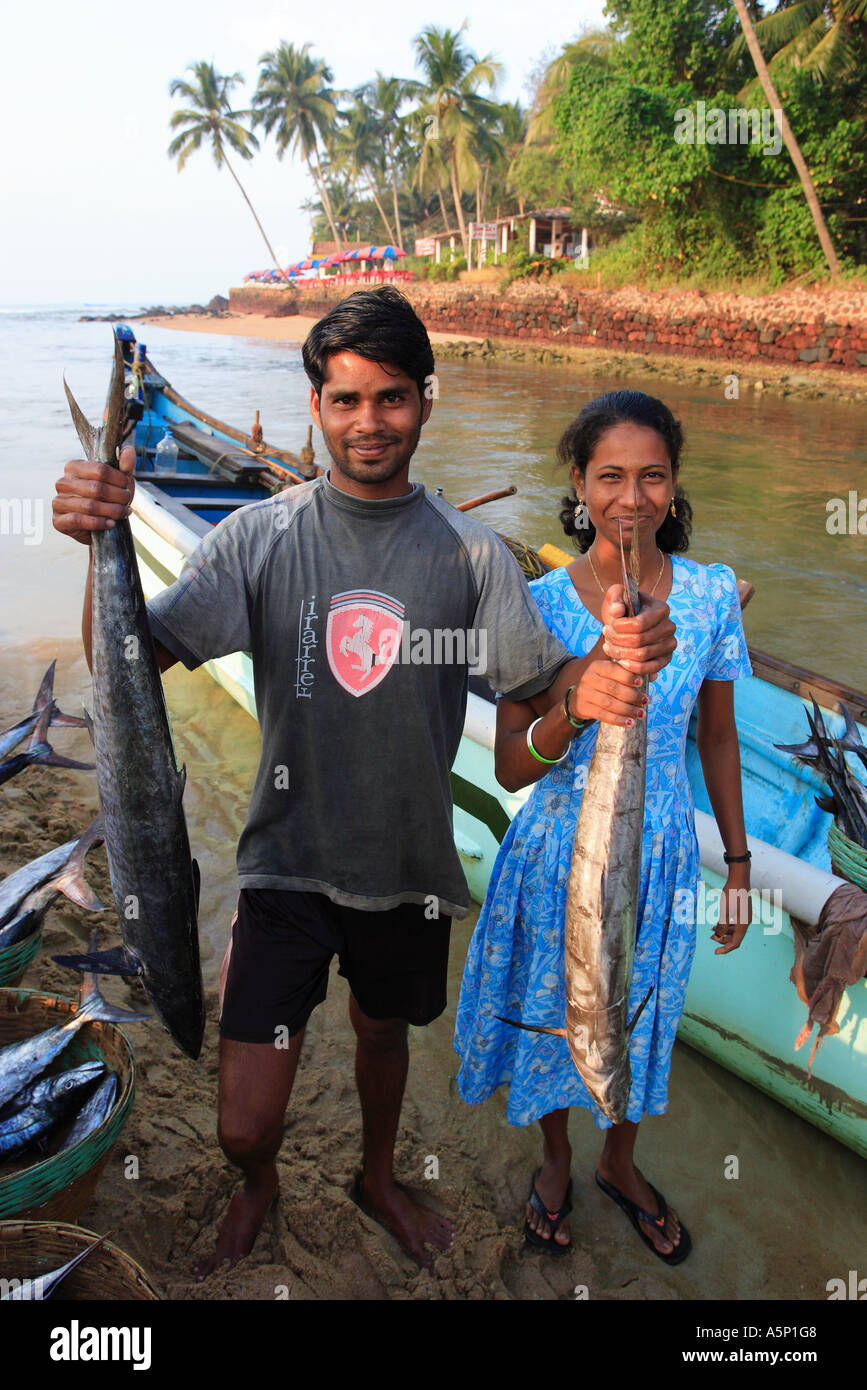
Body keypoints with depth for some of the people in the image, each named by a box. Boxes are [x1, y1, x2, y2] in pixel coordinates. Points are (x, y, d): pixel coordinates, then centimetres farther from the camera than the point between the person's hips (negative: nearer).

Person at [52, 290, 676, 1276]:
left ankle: (378, 1179, 59)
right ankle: (257, 1189, 41)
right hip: (289, 862, -1)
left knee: (384, 1030, 26)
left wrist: (599, 681, -34)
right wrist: (104, 546, -34)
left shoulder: (470, 551, -6)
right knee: (244, 1124, 1)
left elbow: (544, 679, -10)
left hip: (411, 863, 2)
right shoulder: (261, 536, -10)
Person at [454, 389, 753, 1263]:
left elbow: (717, 736, 2)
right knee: (551, 1012, 19)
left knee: (640, 1017, 22)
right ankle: (555, 1160, 51)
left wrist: (738, 863, 6)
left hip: (661, 853, 2)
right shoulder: (540, 604, -17)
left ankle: (620, 1164, 52)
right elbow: (512, 768, -16)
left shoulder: (712, 593, -10)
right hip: (562, 849, -1)